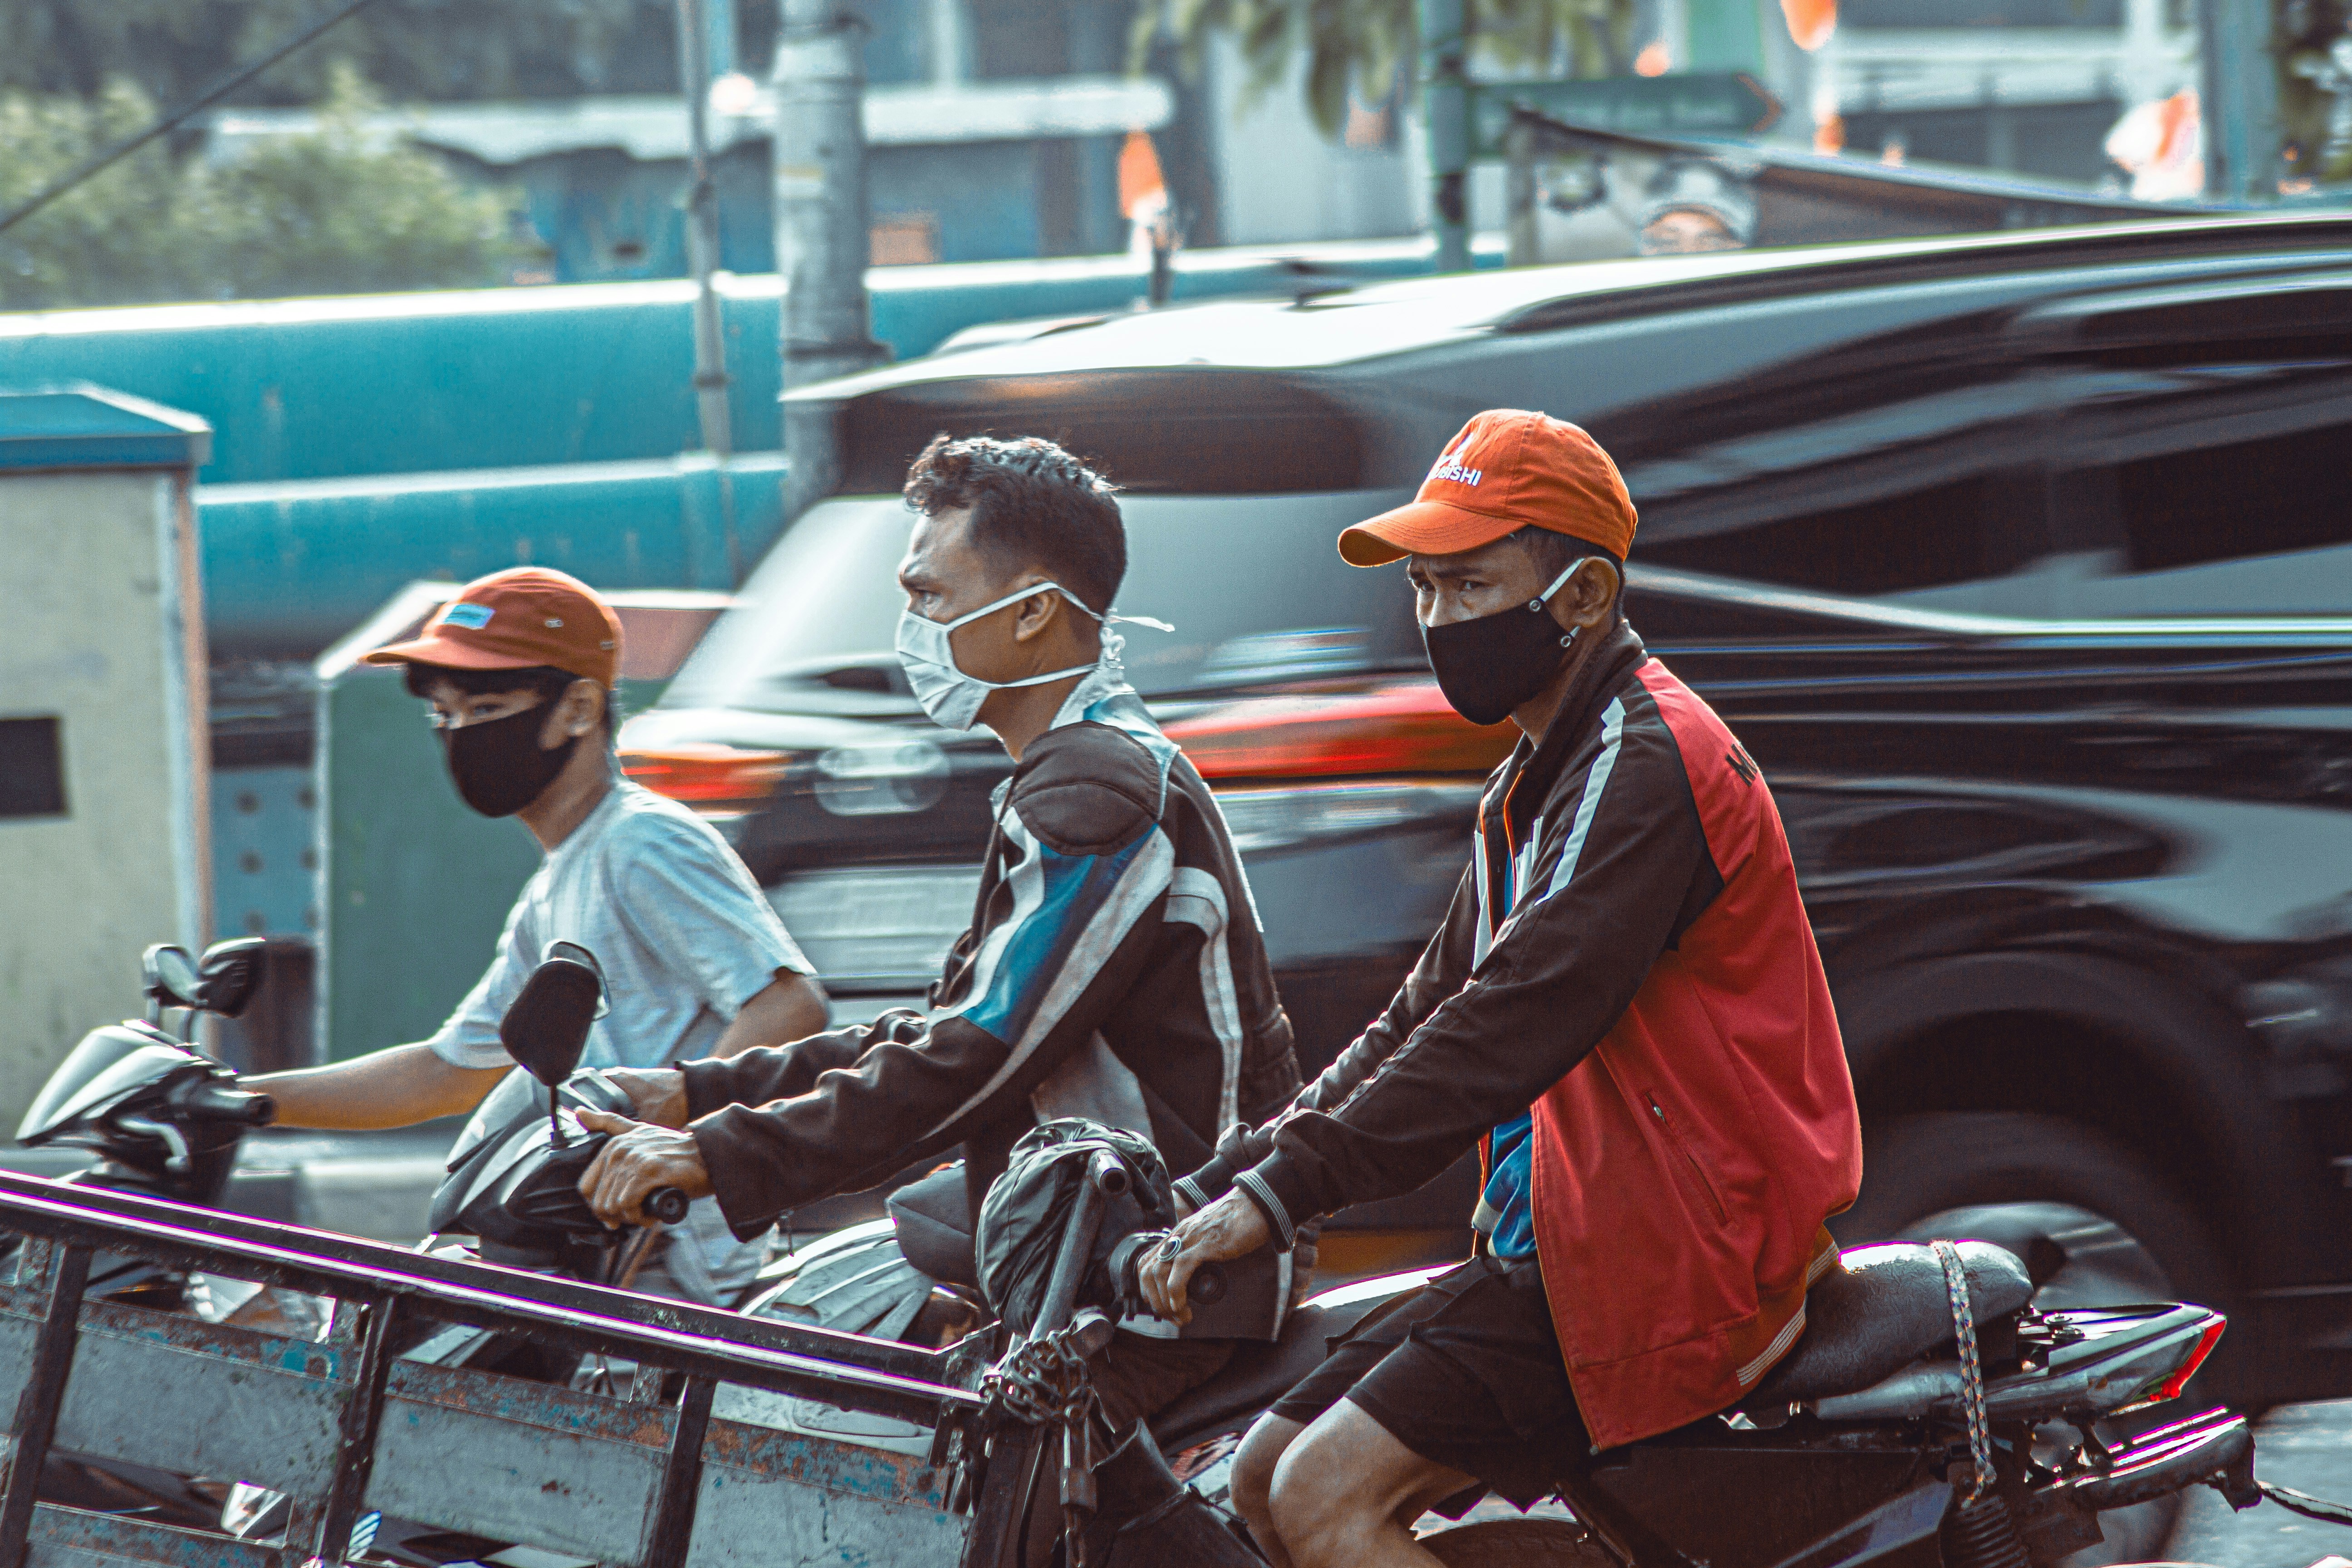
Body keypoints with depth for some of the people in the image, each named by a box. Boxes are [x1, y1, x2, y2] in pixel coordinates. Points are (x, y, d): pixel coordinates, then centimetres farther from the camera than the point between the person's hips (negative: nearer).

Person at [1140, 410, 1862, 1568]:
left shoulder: (1645, 762, -16)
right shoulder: (1536, 781, 18)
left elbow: (1516, 1020, -26)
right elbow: (1428, 1015, 20)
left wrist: (1285, 1189, -30)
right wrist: (1220, 1182, 10)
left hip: (1674, 1264, -10)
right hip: (1562, 1241, 10)